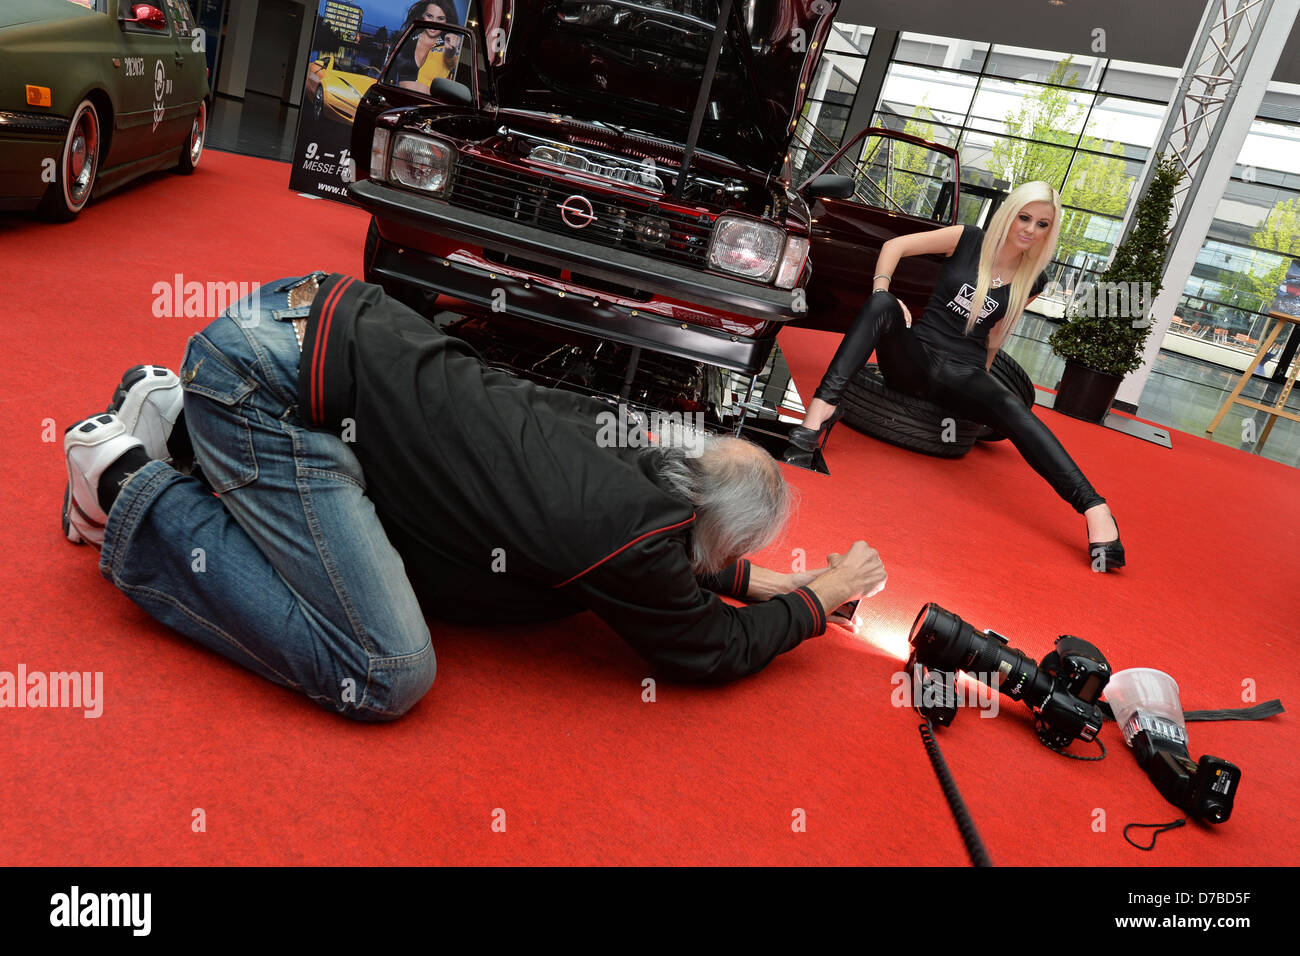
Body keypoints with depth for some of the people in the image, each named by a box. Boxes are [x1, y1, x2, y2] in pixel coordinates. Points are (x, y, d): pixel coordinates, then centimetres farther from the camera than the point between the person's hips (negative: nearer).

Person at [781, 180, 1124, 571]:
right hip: (915, 358, 0)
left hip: (962, 374, 1)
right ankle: (823, 405, -48)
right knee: (881, 305, -32)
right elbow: (894, 245, 0)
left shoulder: (1032, 280, 10)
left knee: (1014, 410, -33)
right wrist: (882, 291, -16)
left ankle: (1095, 509, -44)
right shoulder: (968, 239, 3)